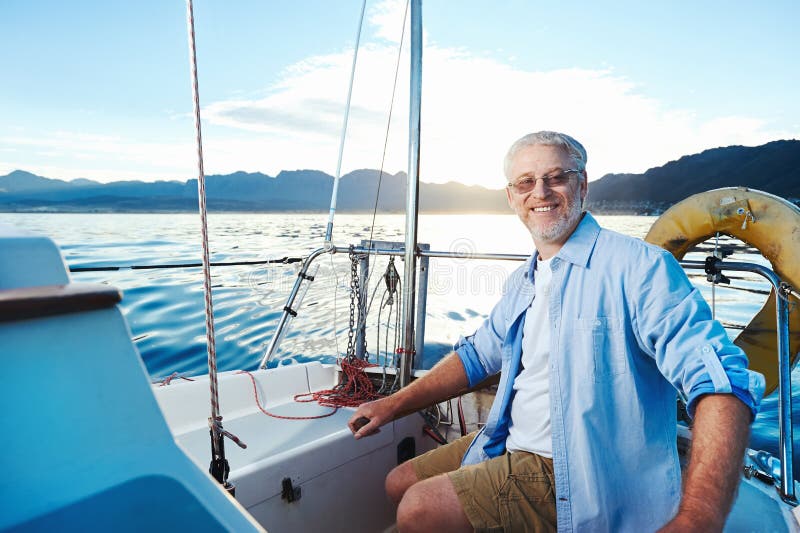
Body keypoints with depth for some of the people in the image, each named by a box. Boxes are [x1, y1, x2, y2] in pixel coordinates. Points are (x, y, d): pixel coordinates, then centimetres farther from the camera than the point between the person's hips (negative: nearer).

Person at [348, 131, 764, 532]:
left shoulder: (638, 267, -17)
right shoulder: (521, 282, 9)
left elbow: (722, 382, -26)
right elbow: (477, 354, 18)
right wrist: (394, 404, 13)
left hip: (574, 473, -7)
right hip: (508, 445, 8)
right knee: (399, 485, 13)